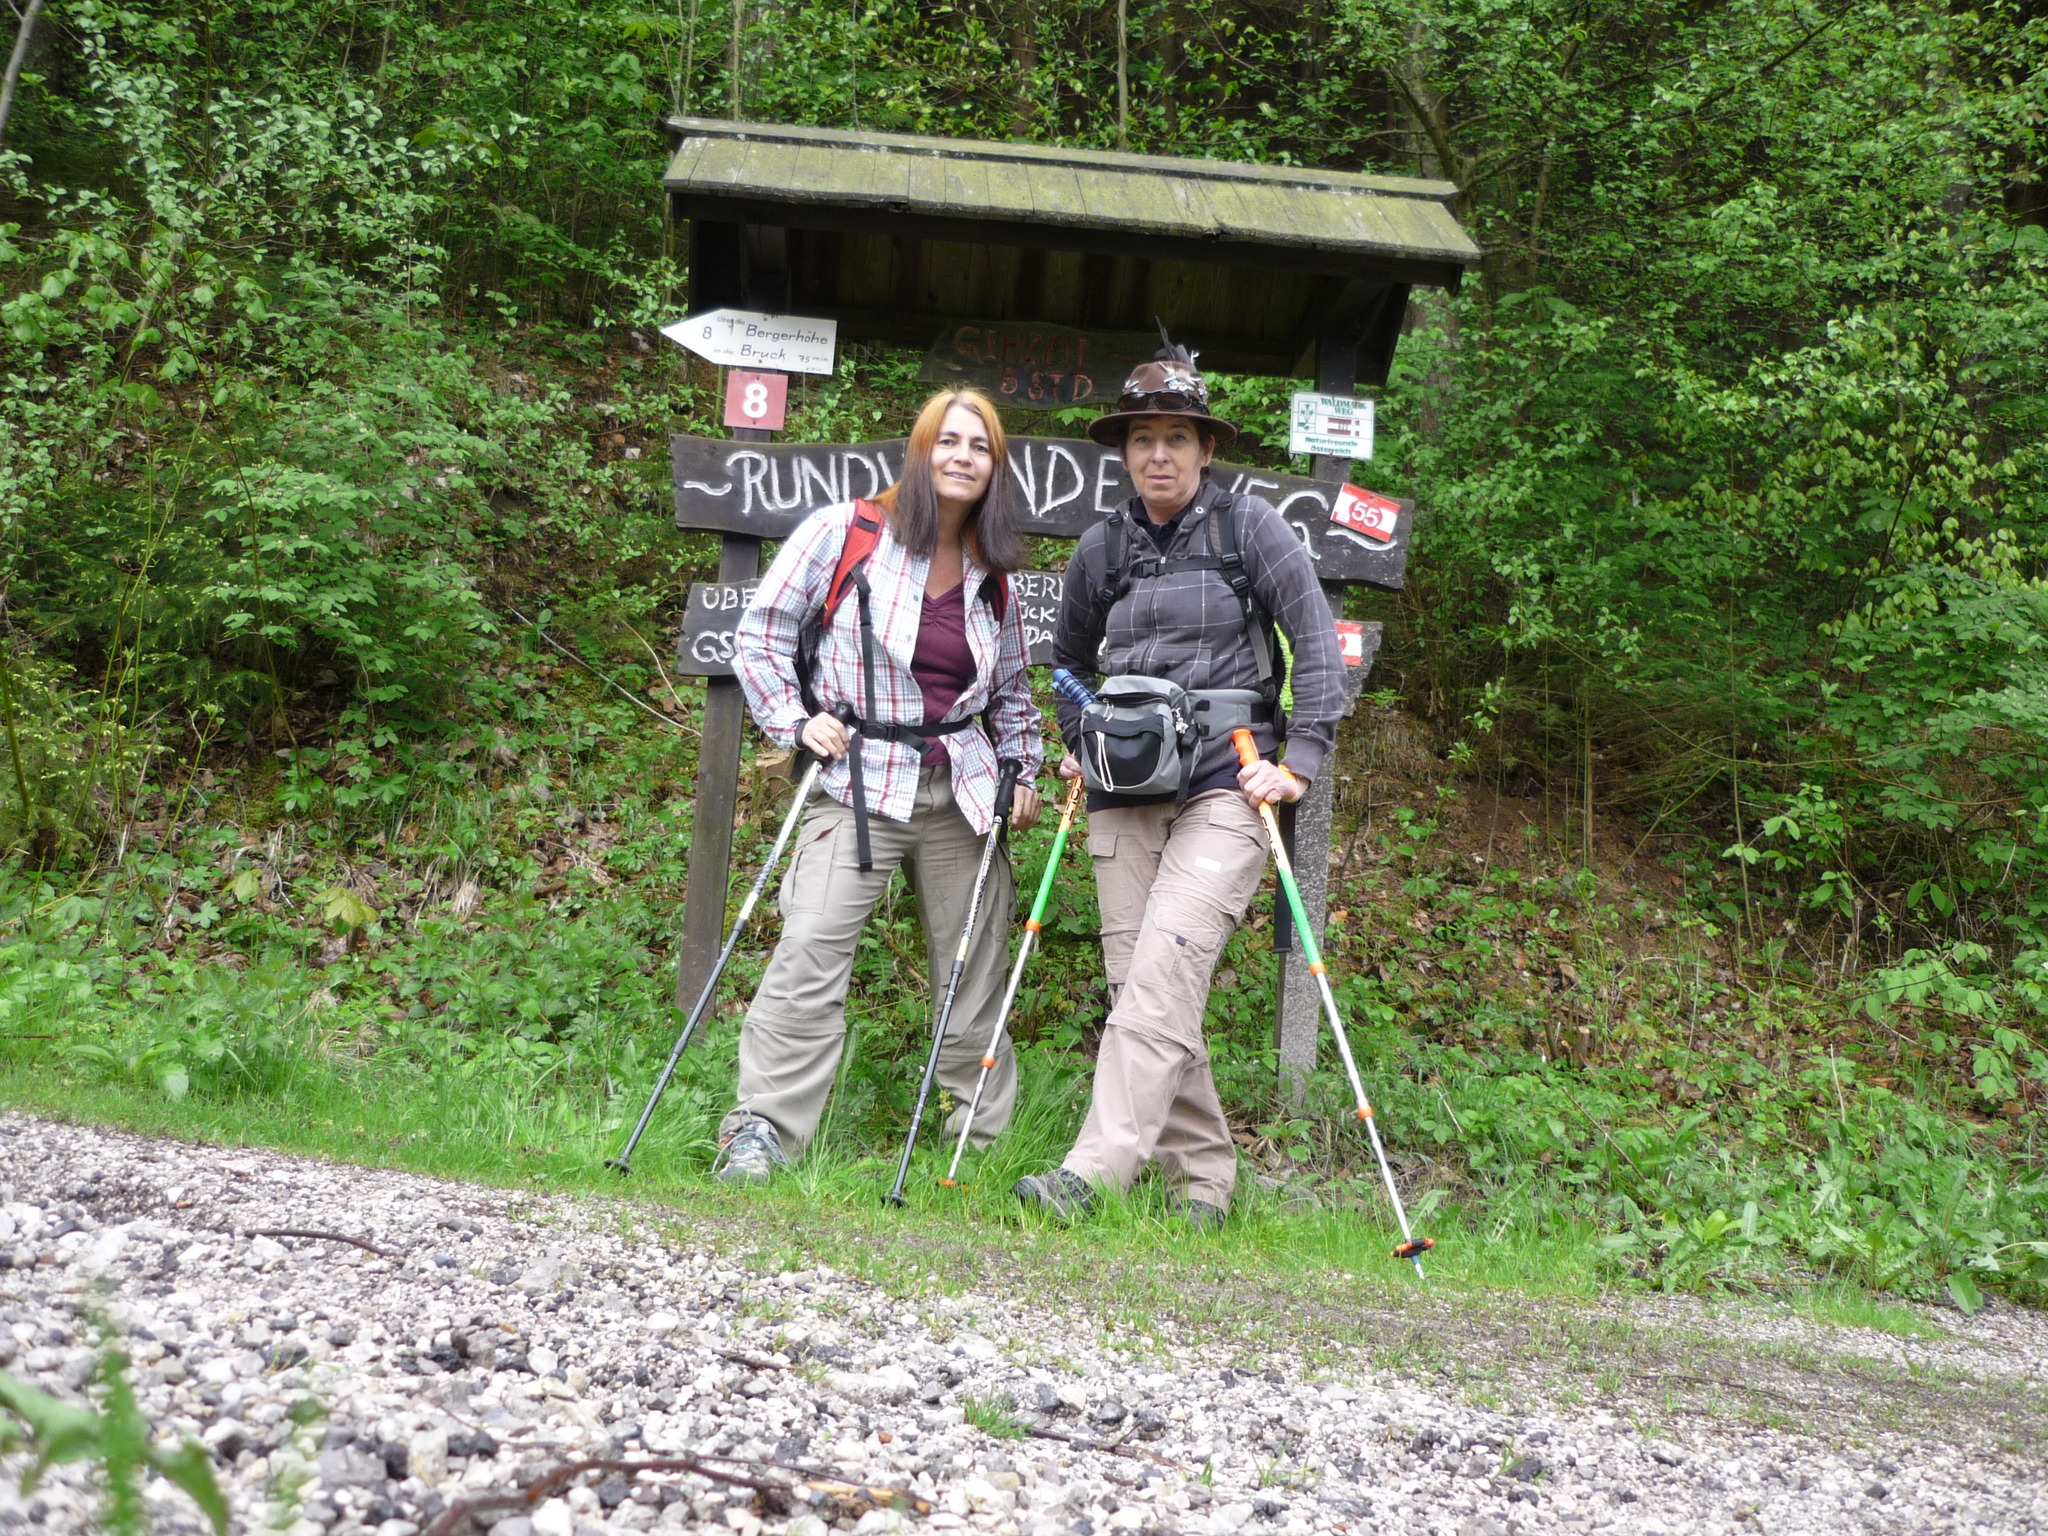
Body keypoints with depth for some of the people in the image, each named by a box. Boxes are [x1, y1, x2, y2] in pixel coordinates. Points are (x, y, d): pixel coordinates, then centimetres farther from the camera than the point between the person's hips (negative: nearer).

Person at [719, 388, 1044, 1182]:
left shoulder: (991, 573, 11)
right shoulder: (843, 532, -4)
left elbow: (1011, 689, 24)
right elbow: (759, 636, 0)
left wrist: (1022, 771, 14)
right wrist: (797, 721, -8)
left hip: (961, 783, 4)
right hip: (859, 780, -4)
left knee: (973, 961, 8)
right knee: (812, 946, -16)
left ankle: (989, 1131, 21)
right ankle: (762, 1131, -10)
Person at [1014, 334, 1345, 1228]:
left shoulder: (1249, 527, 2)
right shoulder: (1101, 548, 12)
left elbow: (1318, 644, -1)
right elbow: (1069, 660, 28)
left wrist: (1300, 762, -8)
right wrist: (1078, 747, 15)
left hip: (1225, 780, -4)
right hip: (1125, 787, 5)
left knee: (1164, 969, -18)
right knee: (1134, 981, 1)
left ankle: (1094, 1171, -22)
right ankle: (1201, 1178, 12)